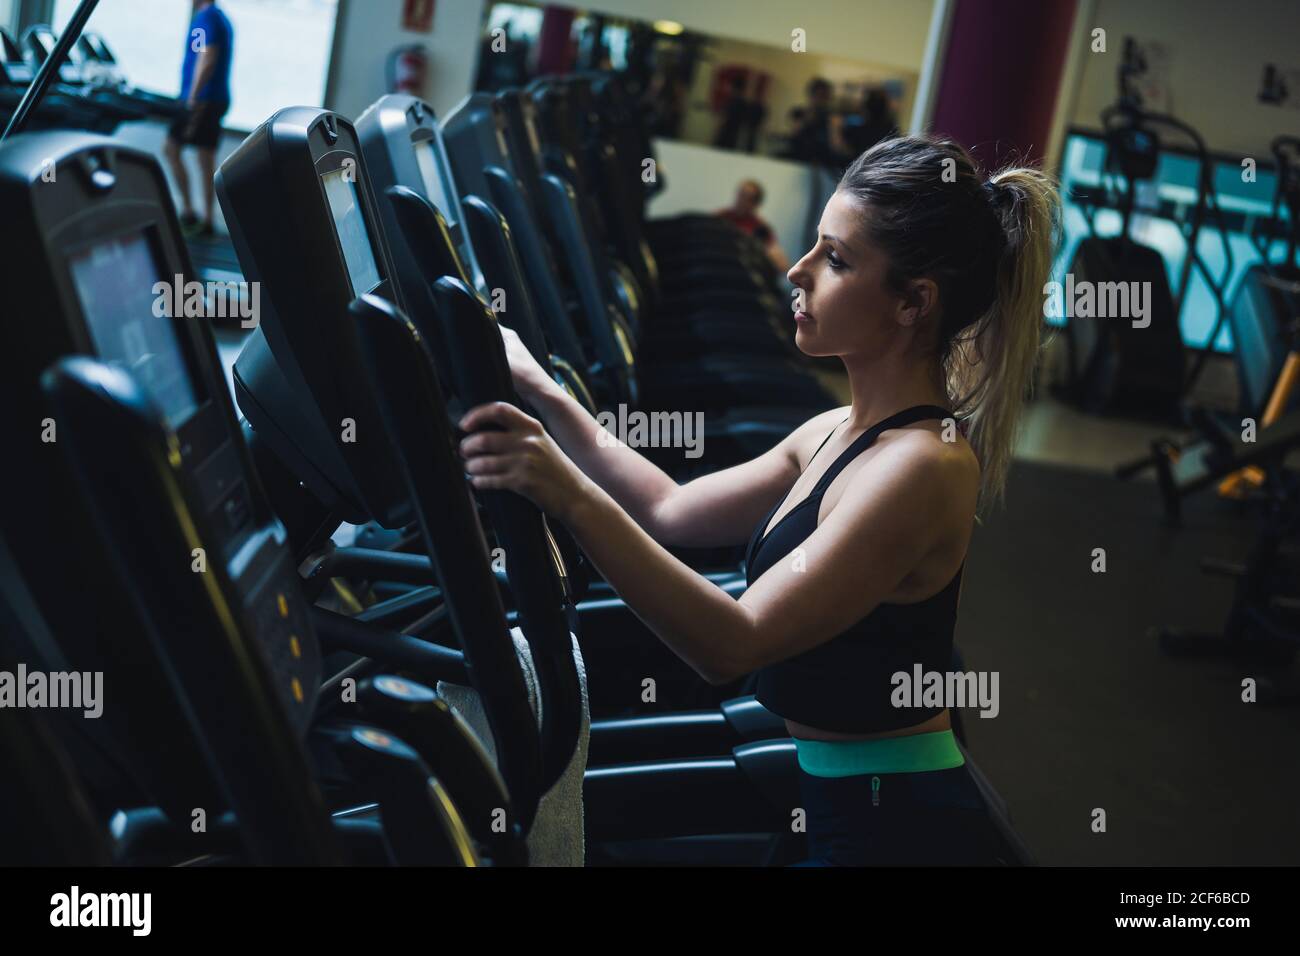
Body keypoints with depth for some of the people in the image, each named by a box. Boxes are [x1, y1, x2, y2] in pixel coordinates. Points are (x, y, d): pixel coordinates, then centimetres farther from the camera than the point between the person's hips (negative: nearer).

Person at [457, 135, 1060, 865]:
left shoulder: (920, 464, -22)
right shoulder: (842, 434, 6)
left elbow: (732, 644, -29)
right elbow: (674, 511, 12)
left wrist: (574, 500, -37)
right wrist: (543, 394, 7)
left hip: (893, 826, -8)